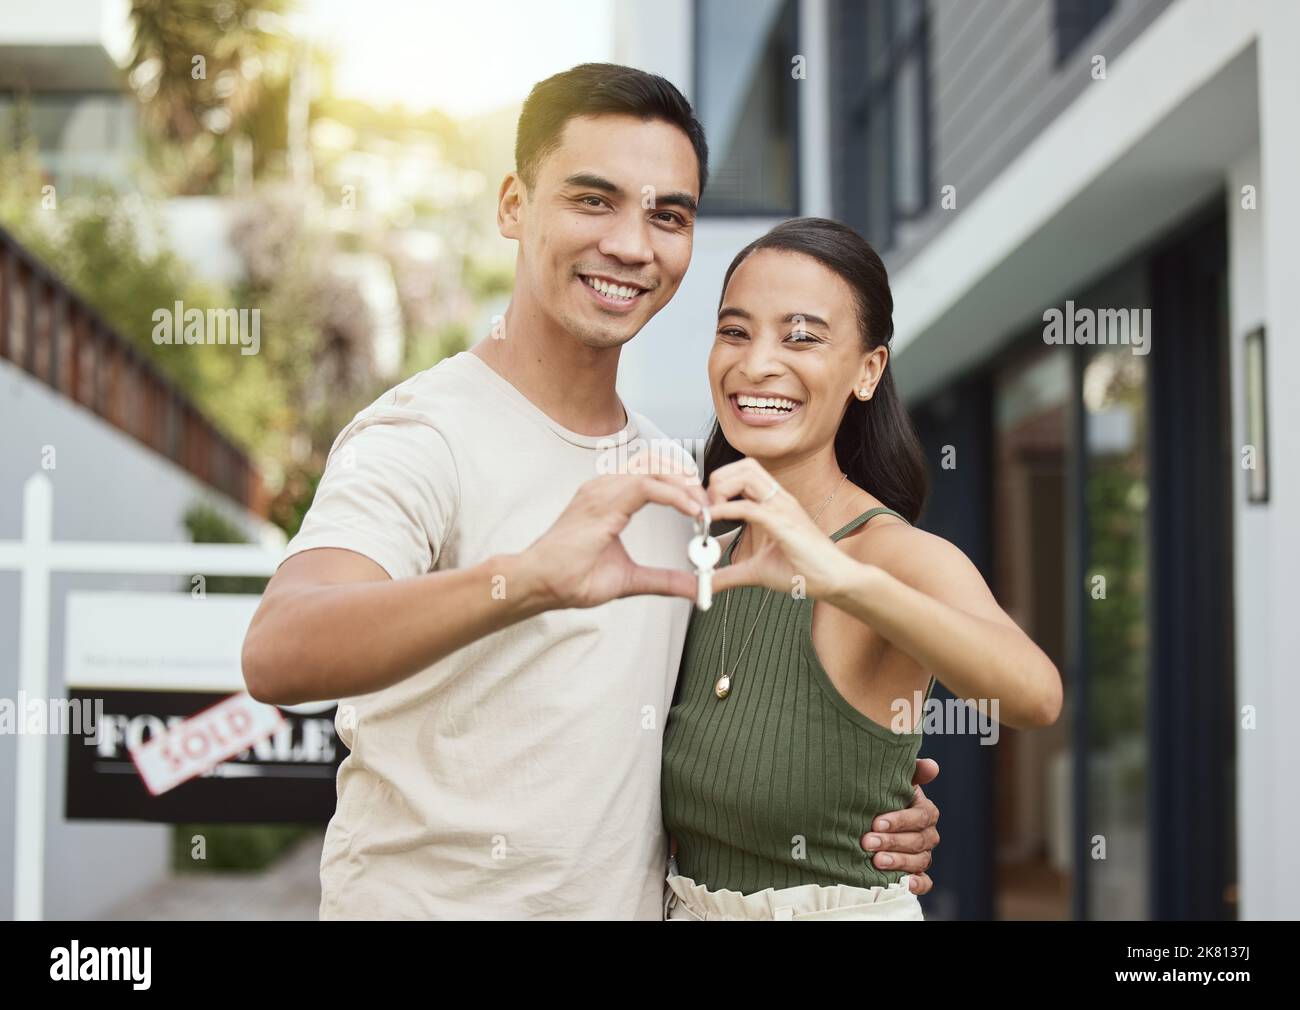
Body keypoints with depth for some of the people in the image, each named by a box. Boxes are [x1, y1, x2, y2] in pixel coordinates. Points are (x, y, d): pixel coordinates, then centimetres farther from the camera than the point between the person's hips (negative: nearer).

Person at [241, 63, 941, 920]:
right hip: (426, 898, -6)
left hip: (638, 897, 7)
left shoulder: (664, 476, 6)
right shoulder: (425, 436, -16)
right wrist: (525, 579, -48)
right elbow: (277, 655, -33)